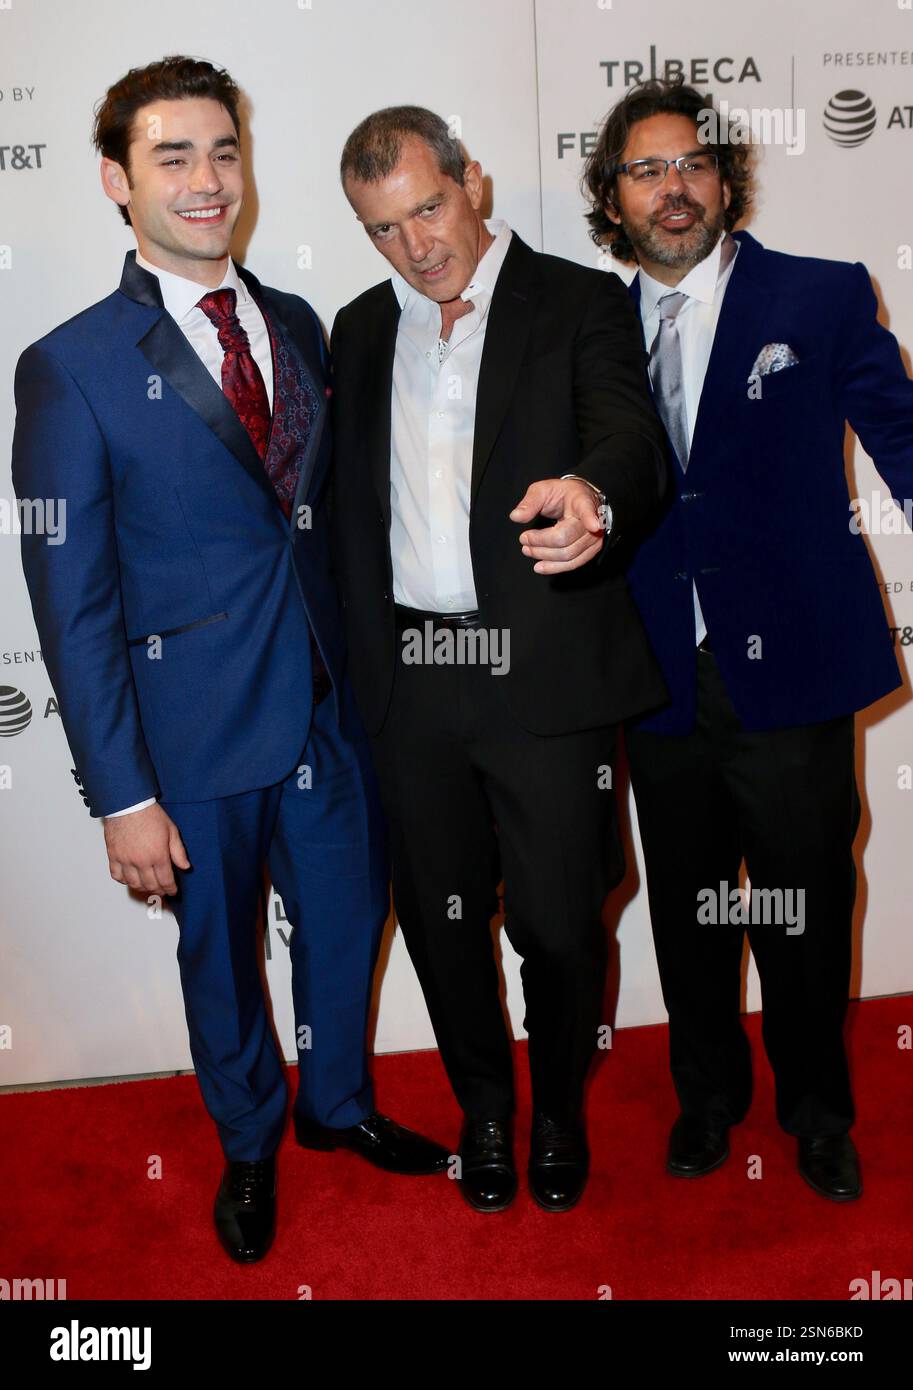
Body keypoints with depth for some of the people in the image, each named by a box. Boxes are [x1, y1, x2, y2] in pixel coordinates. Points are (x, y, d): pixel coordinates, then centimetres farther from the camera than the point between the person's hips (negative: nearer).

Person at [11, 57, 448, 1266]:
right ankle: (249, 1146, 44)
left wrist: (357, 667, 3)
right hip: (198, 735, -4)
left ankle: (337, 1104, 47)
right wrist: (122, 794, -14)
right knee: (221, 955, 16)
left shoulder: (298, 327, 5)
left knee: (347, 919, 19)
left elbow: (322, 513, 9)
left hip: (329, 711, 4)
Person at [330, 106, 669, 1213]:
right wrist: (359, 664, 7)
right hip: (409, 679, 4)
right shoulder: (360, 332, 13)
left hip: (545, 675, -3)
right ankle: (484, 1106, 38)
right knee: (441, 916, 13)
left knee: (560, 923, 4)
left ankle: (559, 1109, 33)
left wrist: (590, 491, -41)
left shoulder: (581, 303, 0)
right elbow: (348, 509, 14)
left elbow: (633, 437, -17)